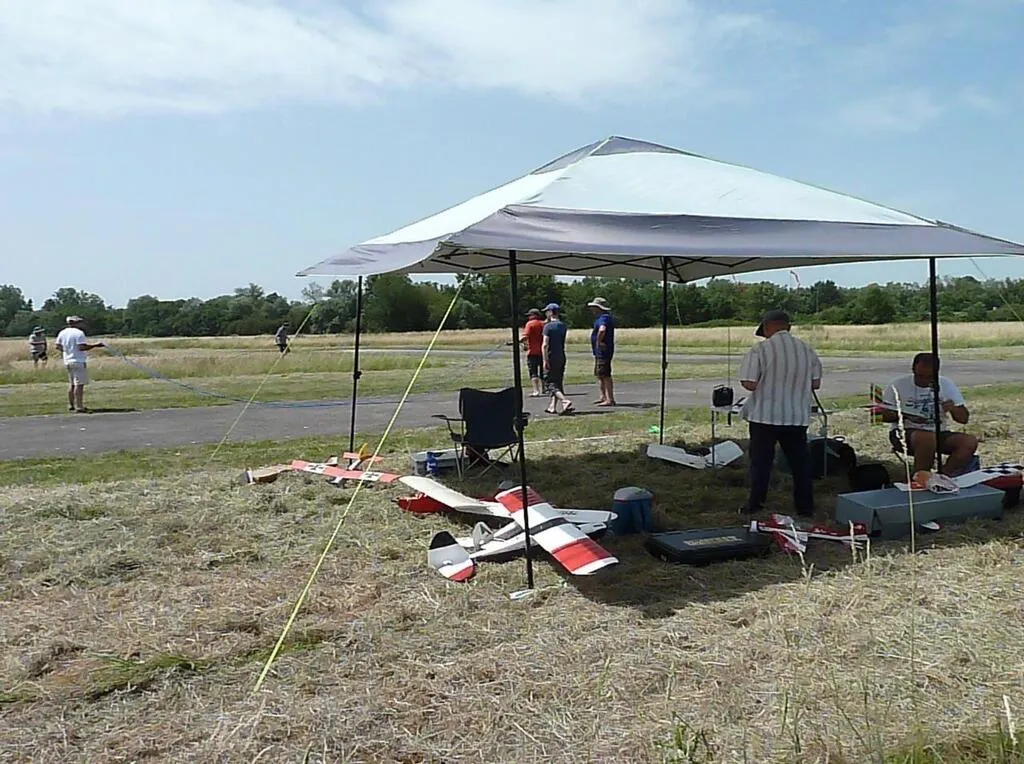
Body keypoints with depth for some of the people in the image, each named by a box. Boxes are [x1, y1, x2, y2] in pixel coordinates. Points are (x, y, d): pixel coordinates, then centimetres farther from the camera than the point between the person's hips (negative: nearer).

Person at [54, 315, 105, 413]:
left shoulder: (62, 332, 9)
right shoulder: (79, 333, -14)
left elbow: (57, 346, 13)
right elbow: (82, 347, -22)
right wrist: (95, 345, -17)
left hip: (67, 361, 8)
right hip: (78, 362, -8)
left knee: (71, 384, 18)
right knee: (79, 384, -7)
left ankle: (71, 405, 25)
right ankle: (79, 407, -9)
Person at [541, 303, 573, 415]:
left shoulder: (548, 326, -12)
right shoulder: (563, 325, 9)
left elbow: (545, 345, -19)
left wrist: (545, 361, -18)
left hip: (551, 358, -7)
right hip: (562, 357, 7)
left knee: (551, 384, -6)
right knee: (558, 383, 14)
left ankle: (565, 401, -24)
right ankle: (553, 406, 18)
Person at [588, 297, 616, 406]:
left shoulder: (603, 318, -18)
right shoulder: (604, 317, 17)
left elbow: (602, 330, -38)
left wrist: (598, 342, -27)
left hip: (603, 351, -11)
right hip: (599, 352, 11)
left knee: (605, 375, -8)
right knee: (599, 375, 18)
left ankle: (610, 399, -5)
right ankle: (603, 397, 26)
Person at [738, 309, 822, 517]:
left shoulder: (760, 350, -13)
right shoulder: (807, 350, 2)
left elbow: (750, 384, -17)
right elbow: (816, 383, 6)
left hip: (765, 416, -3)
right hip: (797, 416, 4)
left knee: (761, 461, 7)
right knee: (800, 461, 13)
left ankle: (755, 504, 14)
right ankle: (805, 507, 19)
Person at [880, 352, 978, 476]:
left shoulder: (947, 385, 4)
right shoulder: (898, 386, -5)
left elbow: (964, 419, 3)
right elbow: (884, 416, -4)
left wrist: (953, 409, -20)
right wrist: (907, 417, -23)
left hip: (938, 433, 4)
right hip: (904, 433, -4)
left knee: (970, 441, -21)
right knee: (928, 438, -37)